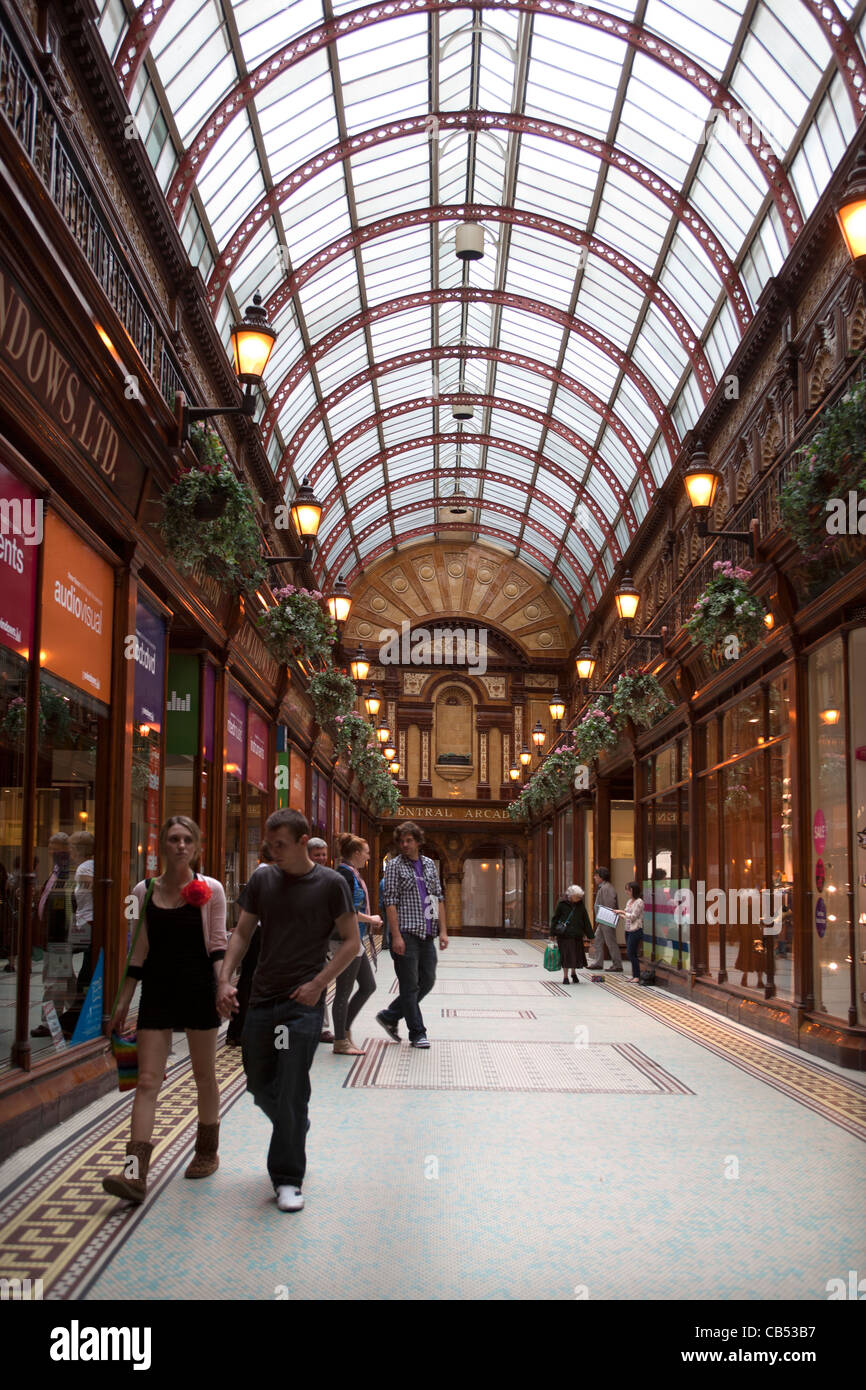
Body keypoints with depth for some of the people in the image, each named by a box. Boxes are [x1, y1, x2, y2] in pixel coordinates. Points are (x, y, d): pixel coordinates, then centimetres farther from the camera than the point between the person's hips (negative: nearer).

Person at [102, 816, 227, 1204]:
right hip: (157, 990, 2)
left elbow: (218, 946, -2)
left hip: (198, 988, -2)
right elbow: (140, 951, 10)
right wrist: (123, 1001, 10)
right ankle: (135, 1173, -9)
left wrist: (222, 982, -19)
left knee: (204, 1076, 12)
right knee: (147, 1080, -6)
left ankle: (207, 1152, 31)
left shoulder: (210, 889, -3)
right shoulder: (144, 891, 5)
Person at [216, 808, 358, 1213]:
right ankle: (294, 1133, 41)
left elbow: (351, 941, -2)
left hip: (303, 1001, -4)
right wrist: (225, 979, -4)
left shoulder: (330, 884, -6)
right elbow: (242, 932, 9)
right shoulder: (262, 879, 5)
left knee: (291, 1091, -5)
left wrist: (318, 983, -11)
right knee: (259, 1085, 12)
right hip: (262, 998, 5)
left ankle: (287, 1179, 8)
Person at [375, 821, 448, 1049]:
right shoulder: (394, 865, -3)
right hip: (406, 933, -6)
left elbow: (438, 898, 15)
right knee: (410, 985, -1)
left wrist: (443, 931, 7)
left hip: (427, 934, 6)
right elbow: (390, 902, -9)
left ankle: (390, 1016, 22)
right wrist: (396, 936, -16)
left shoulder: (429, 864, 13)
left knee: (427, 981, 9)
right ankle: (417, 1033, 9)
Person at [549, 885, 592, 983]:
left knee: (577, 954, 7)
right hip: (564, 934, -3)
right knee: (566, 956, -1)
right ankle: (565, 976, 12)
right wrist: (552, 933, 0)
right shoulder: (562, 904, -5)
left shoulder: (580, 904, 4)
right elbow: (555, 918, 0)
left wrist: (590, 935, 7)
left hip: (577, 935, 3)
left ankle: (573, 973, 31)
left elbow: (586, 920, 8)